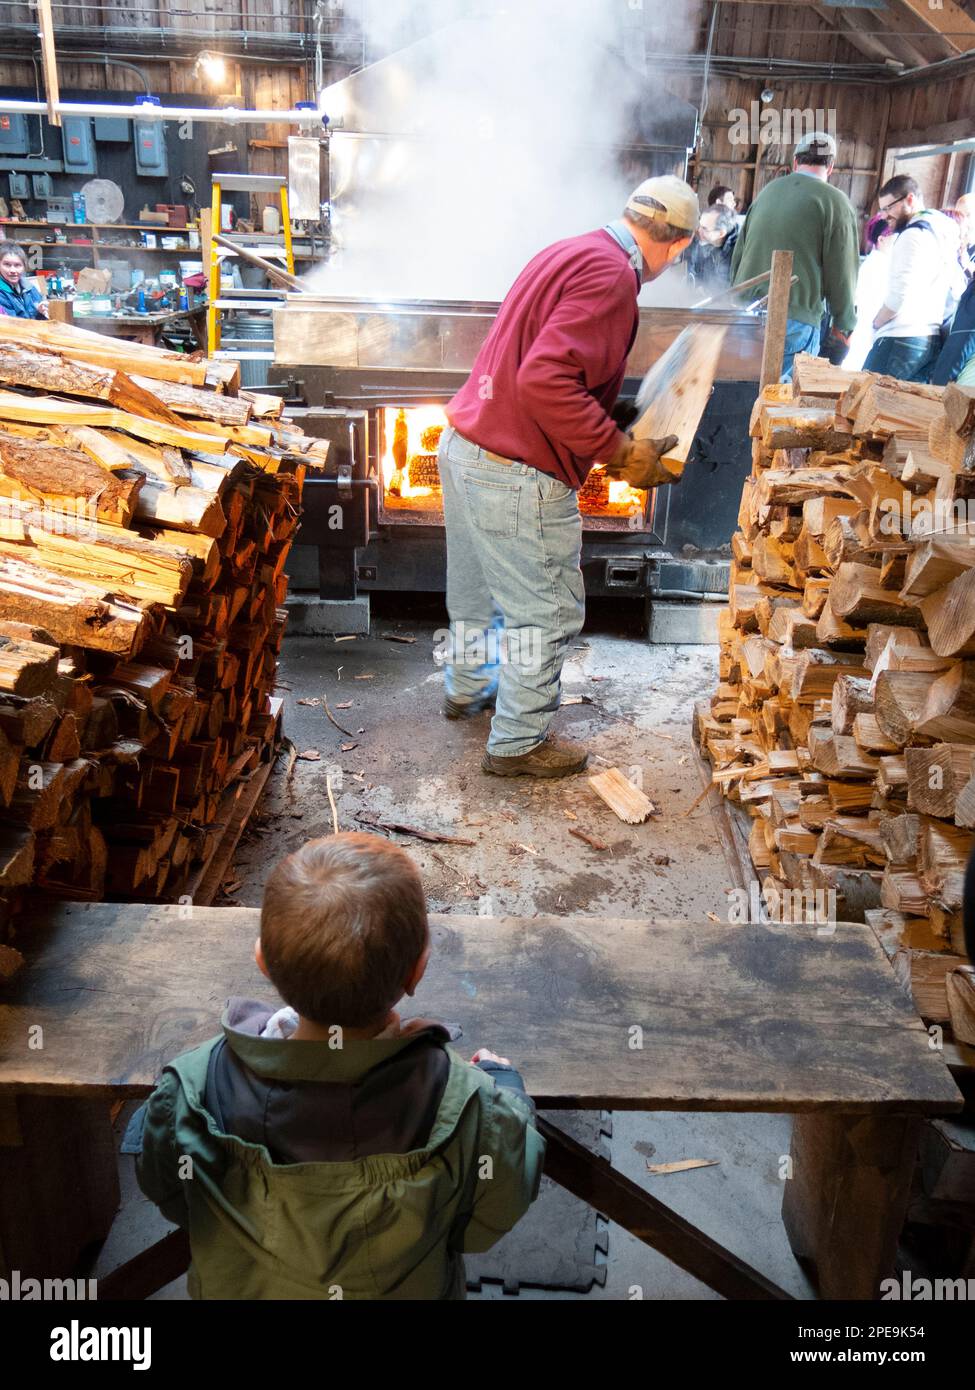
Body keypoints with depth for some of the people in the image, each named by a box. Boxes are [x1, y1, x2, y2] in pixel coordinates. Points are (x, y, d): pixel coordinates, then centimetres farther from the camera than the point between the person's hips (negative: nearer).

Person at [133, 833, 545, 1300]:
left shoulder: (192, 1093, -33)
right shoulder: (471, 1111, -37)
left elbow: (162, 1192, -11)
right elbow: (490, 1224, -16)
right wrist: (505, 1083, -3)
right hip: (406, 1290, -1)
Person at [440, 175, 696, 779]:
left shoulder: (569, 253, 11)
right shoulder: (612, 276, -17)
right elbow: (546, 380, -29)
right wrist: (620, 452, -23)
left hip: (465, 443, 10)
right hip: (518, 474, -10)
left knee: (478, 585, 27)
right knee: (549, 611, 5)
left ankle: (468, 688, 48)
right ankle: (519, 743, 18)